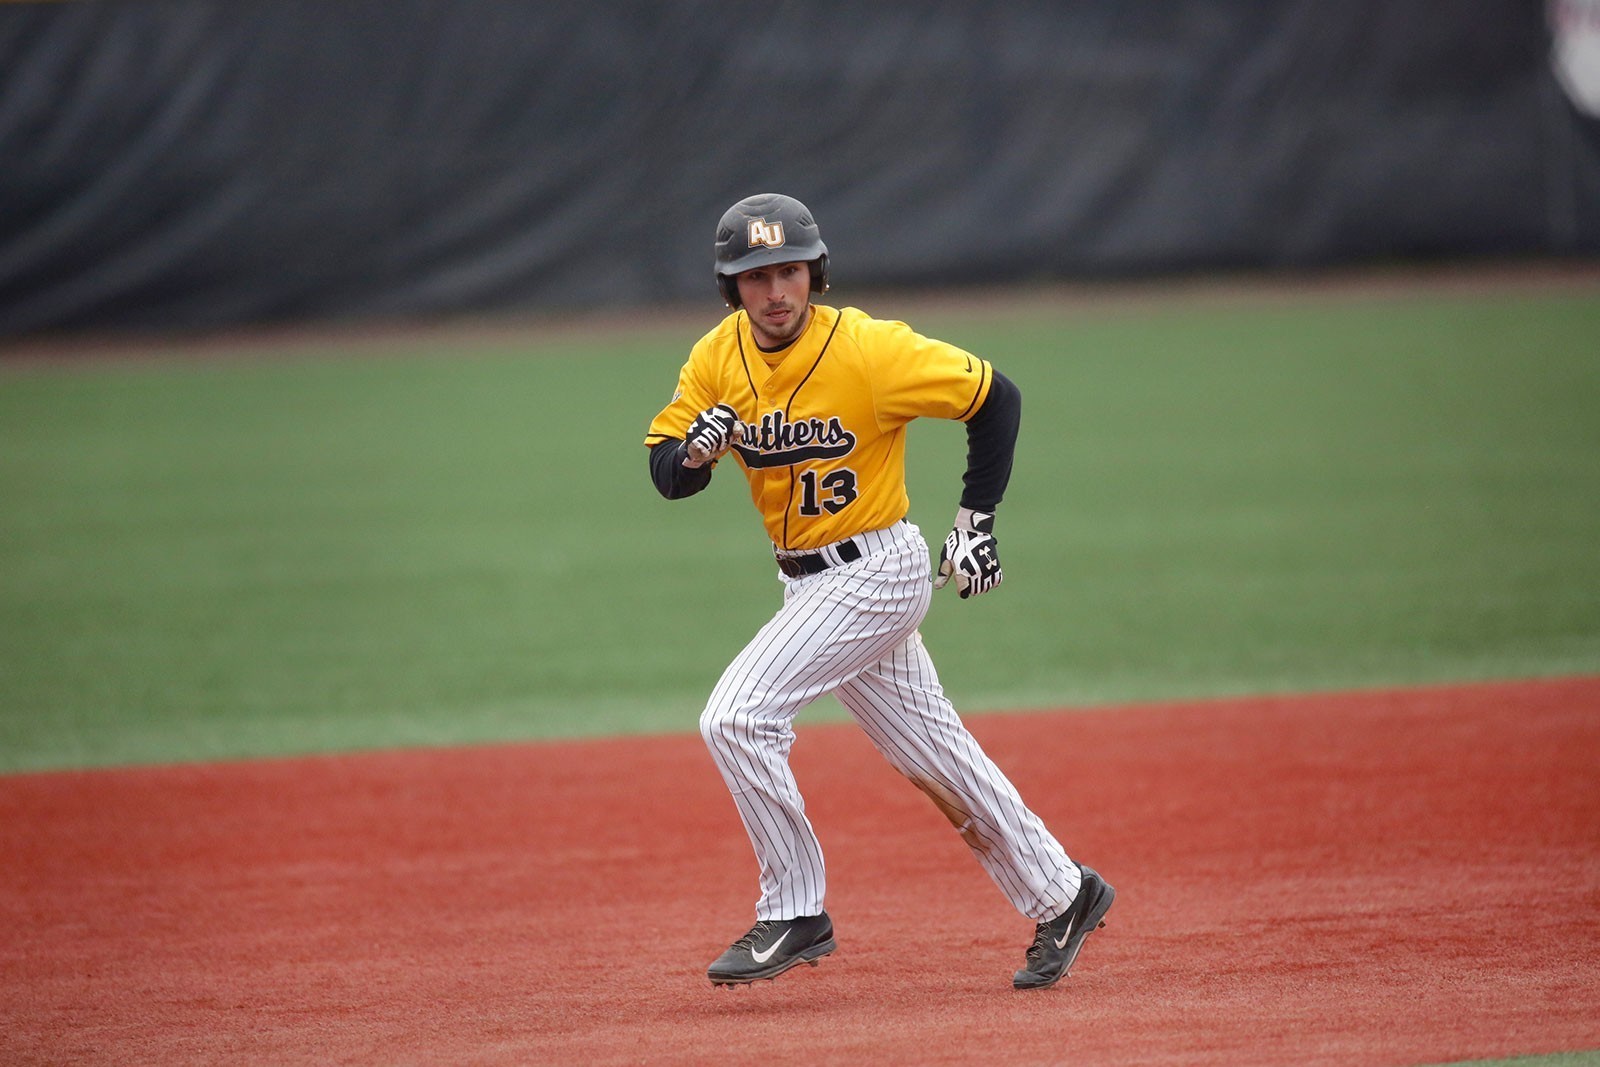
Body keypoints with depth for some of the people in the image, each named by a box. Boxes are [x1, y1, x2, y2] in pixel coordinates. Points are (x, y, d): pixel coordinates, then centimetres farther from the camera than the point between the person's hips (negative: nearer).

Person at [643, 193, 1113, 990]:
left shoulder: (869, 350, -19)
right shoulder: (717, 359, -3)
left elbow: (996, 397, -10)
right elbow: (664, 472, -2)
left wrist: (975, 519, -9)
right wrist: (697, 449, -25)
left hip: (875, 573, -7)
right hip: (807, 583, 7)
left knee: (737, 716, -19)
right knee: (934, 759, 15)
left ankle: (795, 912, -8)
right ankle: (1059, 898, 30)